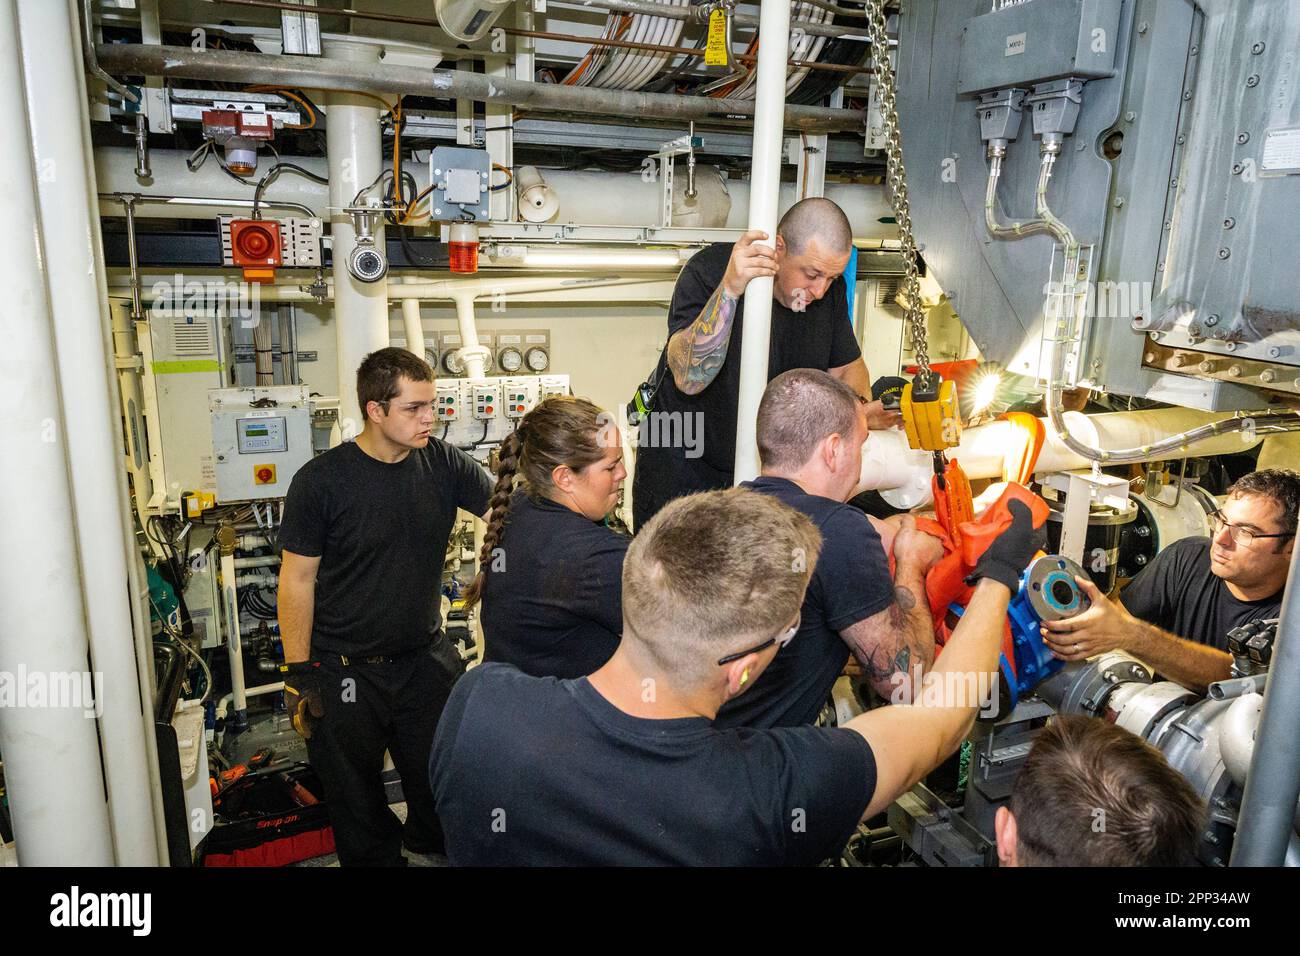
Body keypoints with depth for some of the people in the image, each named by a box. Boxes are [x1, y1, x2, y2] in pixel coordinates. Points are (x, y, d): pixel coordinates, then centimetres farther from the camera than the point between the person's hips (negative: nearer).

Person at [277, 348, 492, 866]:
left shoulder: (443, 463, -5)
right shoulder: (321, 481, -13)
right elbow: (297, 580, -9)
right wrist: (298, 674, -8)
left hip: (426, 659, 3)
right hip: (345, 669, -3)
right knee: (358, 802, 15)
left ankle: (431, 843, 46)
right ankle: (376, 858, 41)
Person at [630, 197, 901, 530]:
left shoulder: (829, 287, -6)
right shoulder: (709, 269, -23)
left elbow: (846, 367, 7)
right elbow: (689, 378, -35)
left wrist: (862, 408, -15)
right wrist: (729, 288, -46)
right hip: (685, 462, -4)